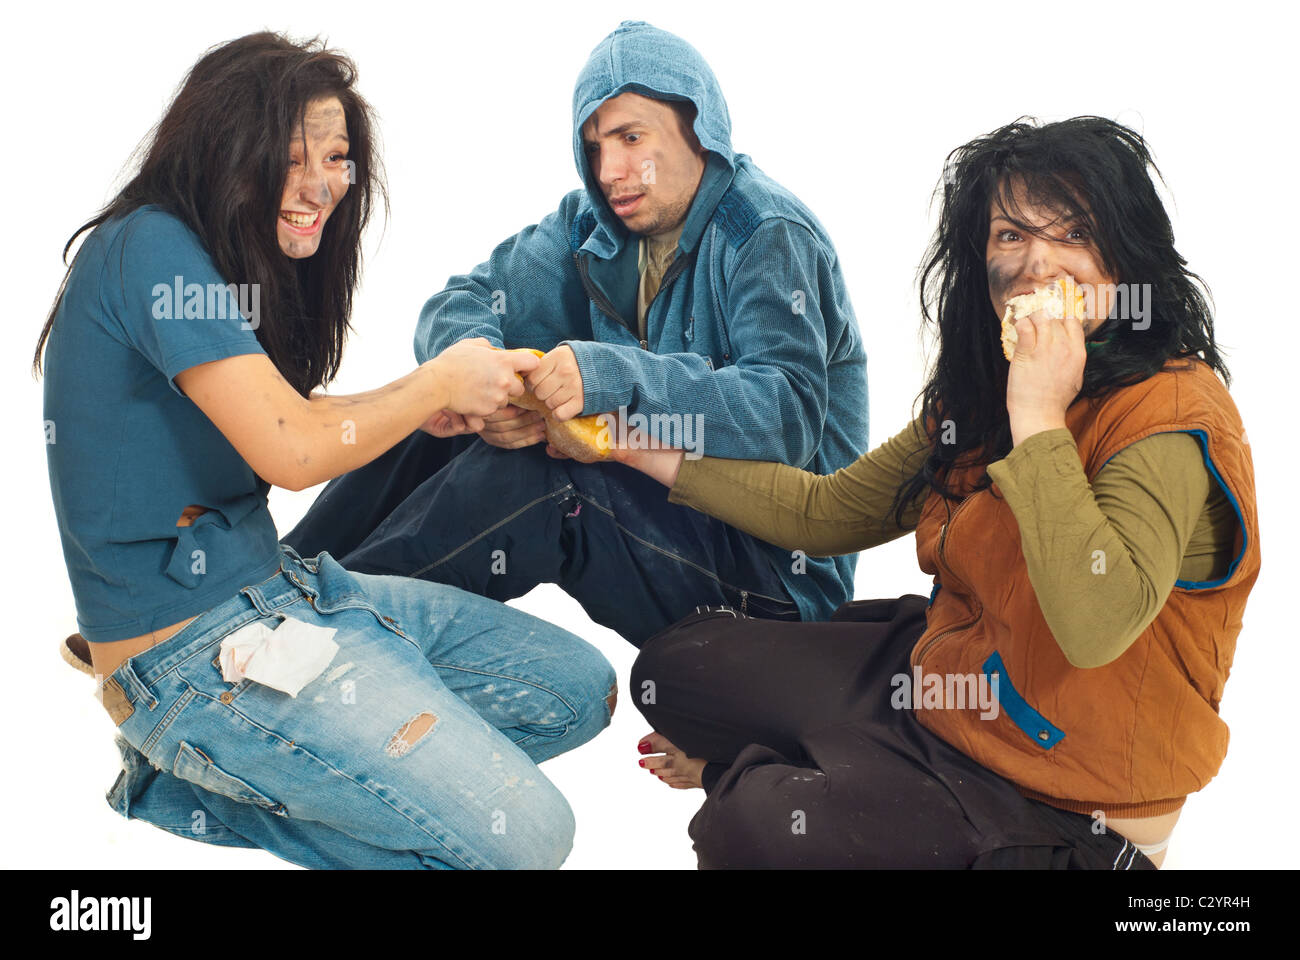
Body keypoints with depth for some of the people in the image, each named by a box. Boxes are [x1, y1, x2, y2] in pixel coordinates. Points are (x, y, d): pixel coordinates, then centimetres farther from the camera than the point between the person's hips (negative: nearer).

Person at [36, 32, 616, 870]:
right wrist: (438, 383, -8)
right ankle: (202, 792, -2)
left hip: (278, 585, 10)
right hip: (195, 647, -10)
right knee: (523, 836, -17)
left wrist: (419, 409, 4)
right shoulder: (151, 250, -17)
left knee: (582, 690, 9)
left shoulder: (214, 257, 12)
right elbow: (291, 452, -22)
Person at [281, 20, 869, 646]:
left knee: (527, 473, -29)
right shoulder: (595, 224, 6)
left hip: (776, 577, -7)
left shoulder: (770, 236, -15)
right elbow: (458, 307, -1)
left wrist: (615, 378, -41)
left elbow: (790, 417, -29)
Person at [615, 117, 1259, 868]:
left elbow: (1094, 627, -39)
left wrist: (1038, 419, -33)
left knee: (753, 826, -23)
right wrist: (647, 450, 6)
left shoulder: (1173, 413, -24)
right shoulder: (981, 391, 3)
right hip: (941, 681, 8)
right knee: (678, 662, 6)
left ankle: (747, 773, 10)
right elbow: (828, 511, 8)